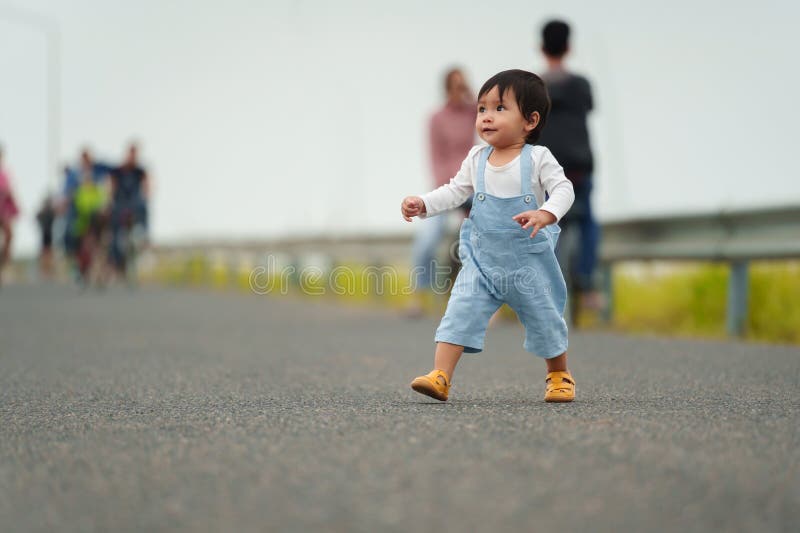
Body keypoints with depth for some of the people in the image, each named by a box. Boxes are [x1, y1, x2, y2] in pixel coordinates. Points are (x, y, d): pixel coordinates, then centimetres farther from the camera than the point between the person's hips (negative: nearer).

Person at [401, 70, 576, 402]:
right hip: (481, 259, 3)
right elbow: (456, 191, 9)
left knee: (544, 316, 10)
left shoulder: (538, 158, -9)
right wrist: (423, 203, -5)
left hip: (529, 259, -3)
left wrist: (546, 214, -33)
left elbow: (563, 188, -15)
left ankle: (559, 376, 33)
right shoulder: (476, 159, 3)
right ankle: (440, 376, -15)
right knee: (461, 310, -12)